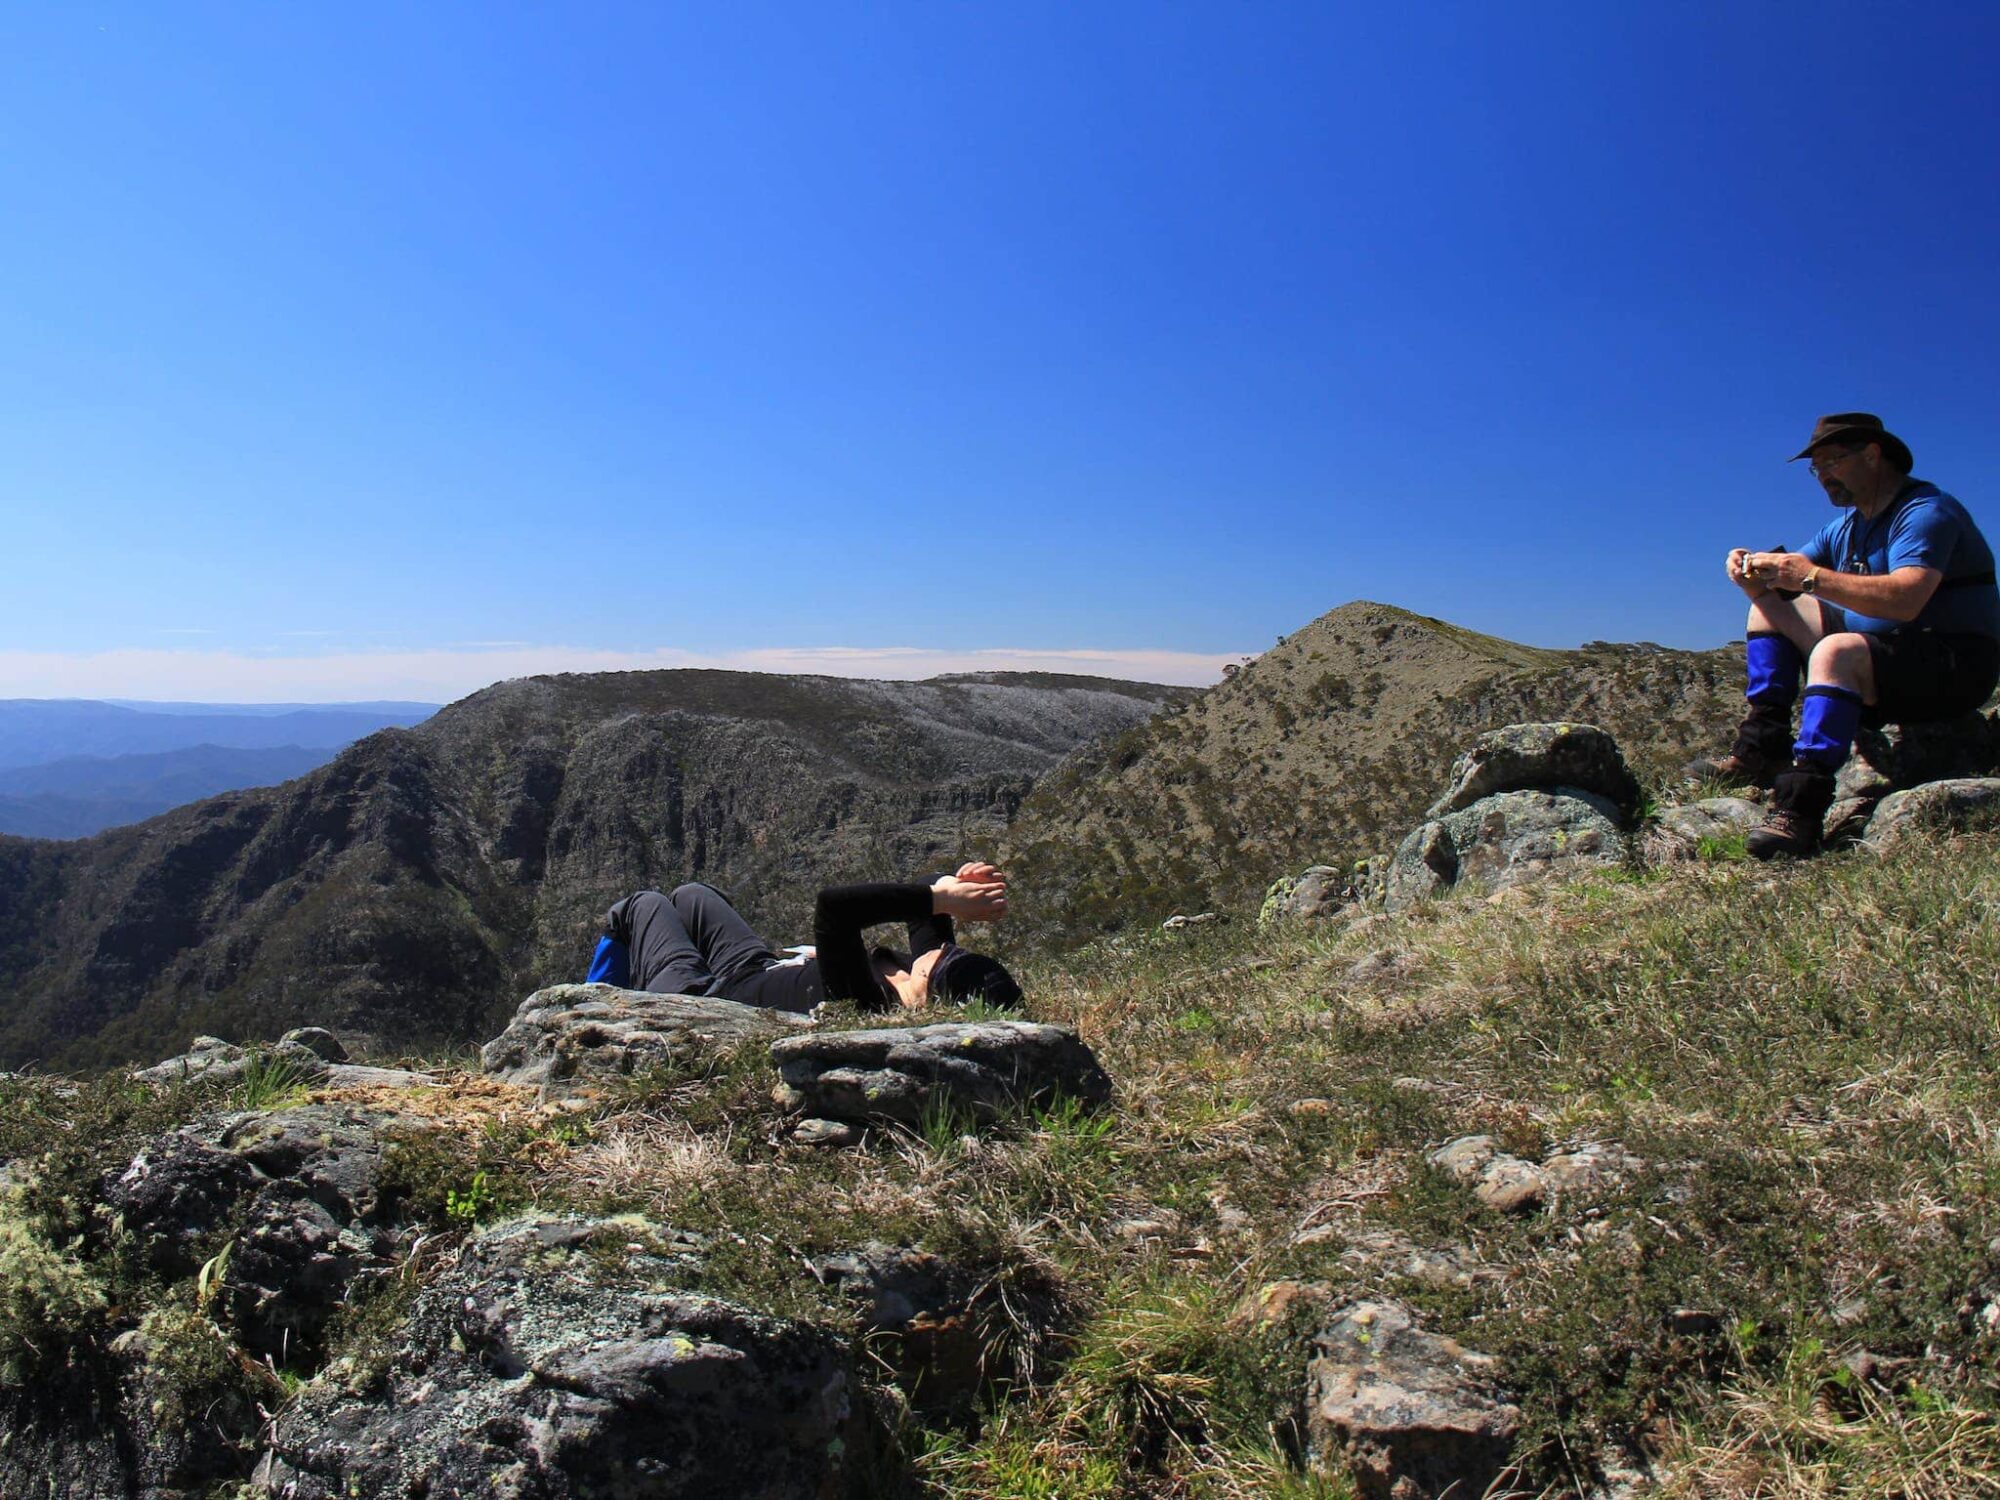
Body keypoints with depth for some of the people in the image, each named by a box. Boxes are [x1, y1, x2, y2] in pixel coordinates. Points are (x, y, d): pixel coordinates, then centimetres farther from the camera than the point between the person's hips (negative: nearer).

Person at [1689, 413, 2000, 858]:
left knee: (1835, 651, -37)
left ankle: (1800, 809, -46)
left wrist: (1813, 577, -32)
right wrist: (1753, 575, -15)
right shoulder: (1845, 528, 14)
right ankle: (1762, 750, -11)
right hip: (1879, 653, 9)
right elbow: (1785, 581, 7)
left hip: (1954, 668, -9)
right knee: (1770, 608, 5)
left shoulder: (1926, 512, -14)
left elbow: (1905, 599, -31)